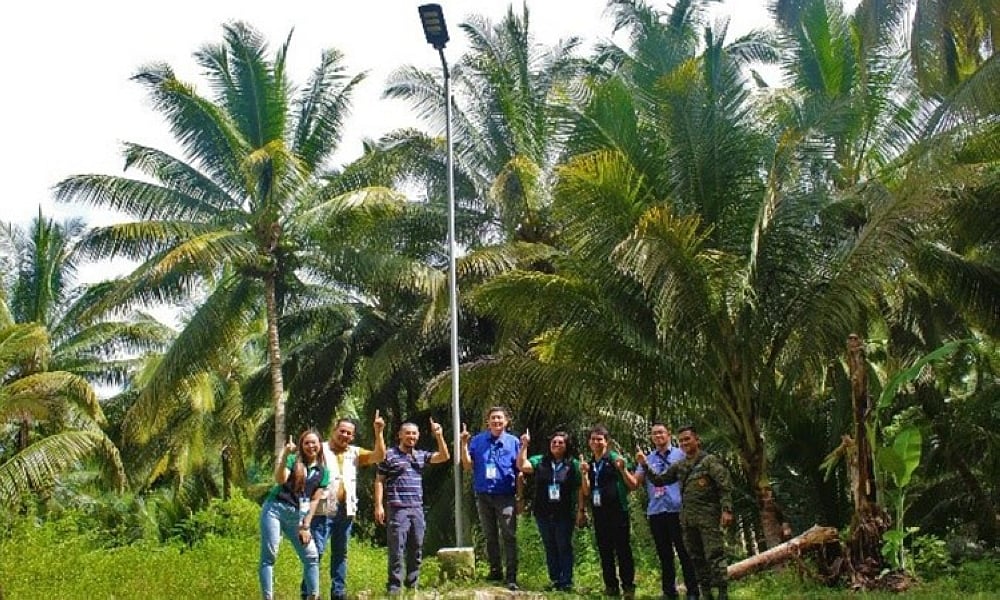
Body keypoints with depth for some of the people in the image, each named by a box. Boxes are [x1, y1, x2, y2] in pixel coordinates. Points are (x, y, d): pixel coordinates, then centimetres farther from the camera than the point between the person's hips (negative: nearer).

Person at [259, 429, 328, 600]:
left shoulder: (323, 472, 9)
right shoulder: (293, 460, 2)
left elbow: (315, 500, 7)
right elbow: (280, 480, -16)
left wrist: (306, 526, 2)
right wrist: (285, 455, -23)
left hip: (297, 515, 3)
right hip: (275, 509, -3)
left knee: (312, 556, 1)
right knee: (269, 555, -7)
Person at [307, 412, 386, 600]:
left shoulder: (355, 453, 13)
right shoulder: (321, 450, 1)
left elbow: (379, 456, 1)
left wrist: (378, 432, -9)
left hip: (345, 511, 5)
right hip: (323, 510, -5)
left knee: (340, 553, 12)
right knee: (316, 550, -8)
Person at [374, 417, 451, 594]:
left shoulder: (421, 455, 13)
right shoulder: (389, 455, -1)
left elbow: (444, 457, 6)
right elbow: (379, 481, -1)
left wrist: (439, 436, -5)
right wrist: (378, 505, -9)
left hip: (417, 509, 5)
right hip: (398, 509, -5)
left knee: (416, 550, 10)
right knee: (397, 550, -5)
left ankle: (412, 585, 21)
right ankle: (394, 587, 0)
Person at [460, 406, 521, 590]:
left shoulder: (513, 442, 1)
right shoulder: (478, 440, 6)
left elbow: (521, 467, 0)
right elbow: (468, 466, 0)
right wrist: (464, 444, -8)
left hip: (506, 496, -3)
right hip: (484, 496, 3)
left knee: (509, 536, -8)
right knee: (490, 537, 13)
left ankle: (511, 577, -8)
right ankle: (495, 571, 25)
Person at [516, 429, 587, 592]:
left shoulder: (573, 464, 0)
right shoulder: (540, 461, 6)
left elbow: (580, 489, 1)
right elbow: (522, 465, -7)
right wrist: (524, 445, -12)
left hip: (564, 514, -2)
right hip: (543, 514, 3)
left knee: (564, 547, 3)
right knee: (550, 547, 10)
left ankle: (566, 582, 8)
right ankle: (554, 580, 18)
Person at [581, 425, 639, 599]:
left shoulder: (615, 459, -4)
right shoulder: (590, 463, 12)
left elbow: (634, 486, -6)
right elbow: (586, 491, 14)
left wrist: (623, 469, -21)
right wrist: (584, 474, 0)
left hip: (617, 512, -5)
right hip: (599, 513, 6)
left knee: (623, 550, -3)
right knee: (604, 551, 8)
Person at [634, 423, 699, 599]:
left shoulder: (680, 454, 6)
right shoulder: (647, 459, 14)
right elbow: (636, 482, 6)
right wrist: (642, 465, -10)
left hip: (677, 510, -3)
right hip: (655, 512, 3)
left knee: (684, 552, 0)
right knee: (664, 554, 9)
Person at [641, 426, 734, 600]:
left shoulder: (710, 461, -4)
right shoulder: (679, 466, 13)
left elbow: (725, 486, -9)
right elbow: (659, 480, 19)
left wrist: (726, 509, -18)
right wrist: (646, 467, 4)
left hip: (708, 516, -6)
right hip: (688, 518, 6)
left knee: (714, 555, -8)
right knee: (696, 557, 10)